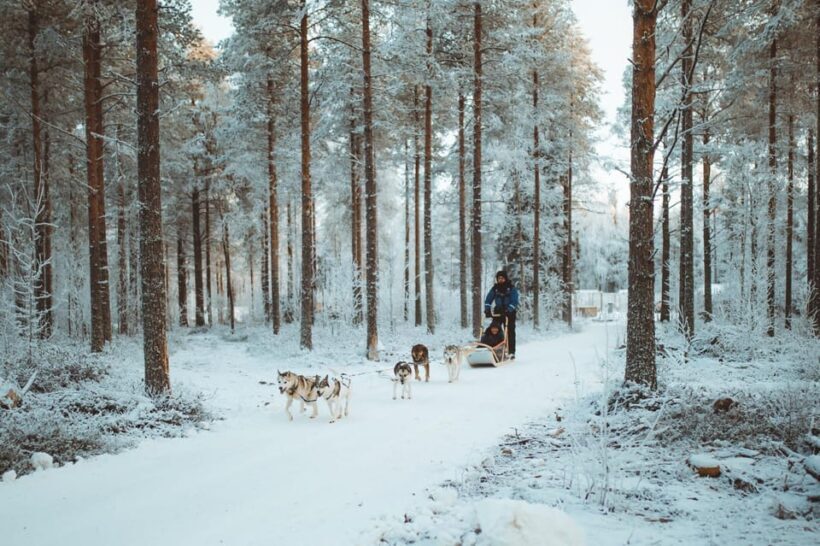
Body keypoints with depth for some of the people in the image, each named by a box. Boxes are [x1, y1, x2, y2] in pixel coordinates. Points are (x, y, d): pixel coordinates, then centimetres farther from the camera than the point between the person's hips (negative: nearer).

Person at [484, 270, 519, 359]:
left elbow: (514, 301, -13)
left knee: (510, 332, -6)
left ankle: (511, 352, -4)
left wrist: (508, 310, -26)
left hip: (509, 313, -3)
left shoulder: (512, 288, -4)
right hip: (497, 313, 3)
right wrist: (487, 309, -12)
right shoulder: (494, 288, 7)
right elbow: (488, 299, 3)